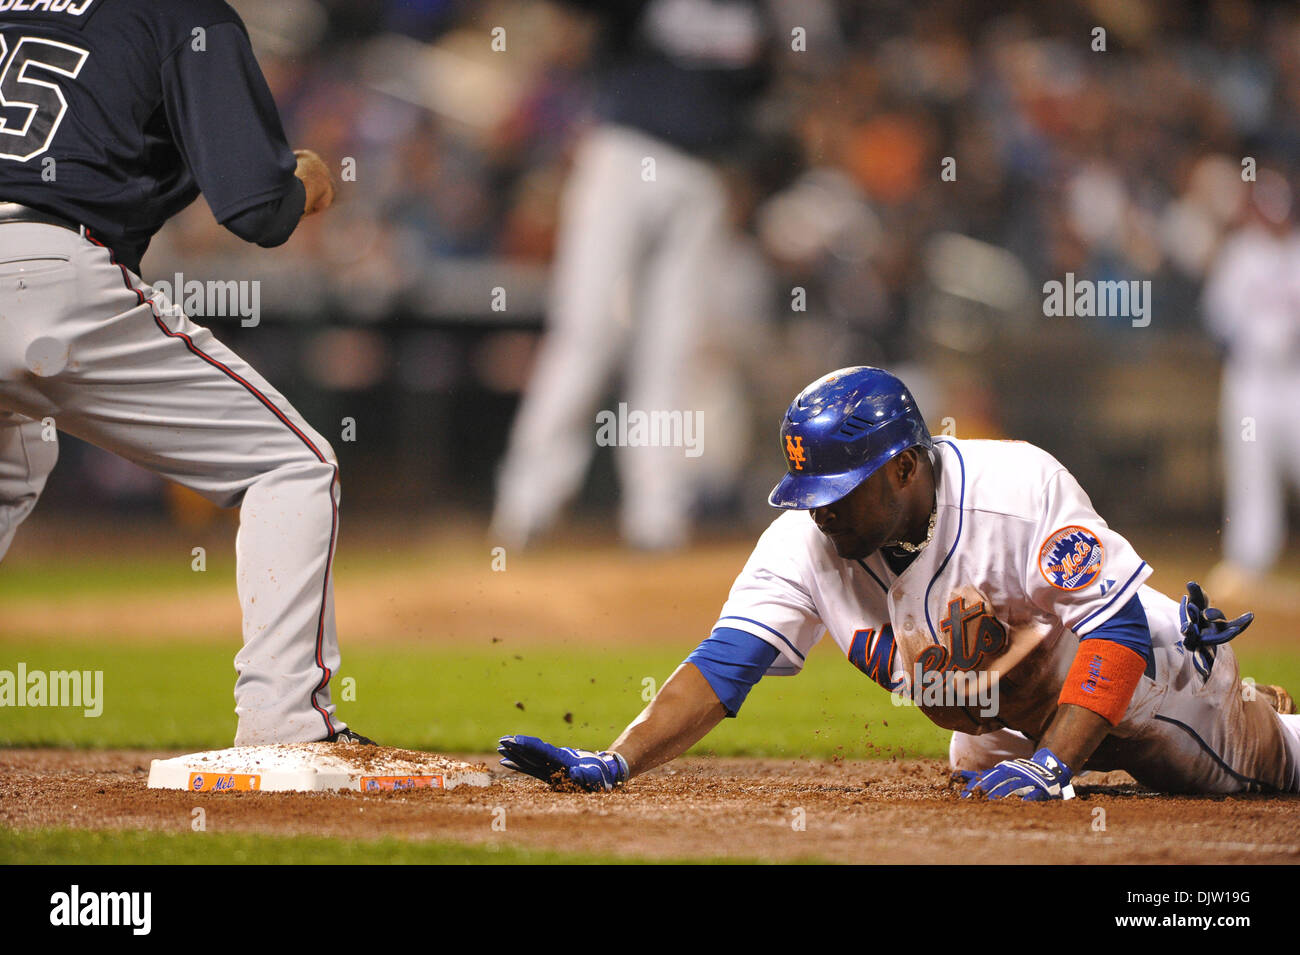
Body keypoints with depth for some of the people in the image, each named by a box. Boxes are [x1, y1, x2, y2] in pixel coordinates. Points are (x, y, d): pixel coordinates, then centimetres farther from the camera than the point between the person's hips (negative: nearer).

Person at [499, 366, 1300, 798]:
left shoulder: (1021, 489, -38)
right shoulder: (806, 541, -25)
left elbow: (1118, 629, -37)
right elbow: (722, 668, -28)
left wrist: (1052, 764, -47)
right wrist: (611, 766, -42)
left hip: (1139, 673, -5)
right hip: (1006, 723, 5)